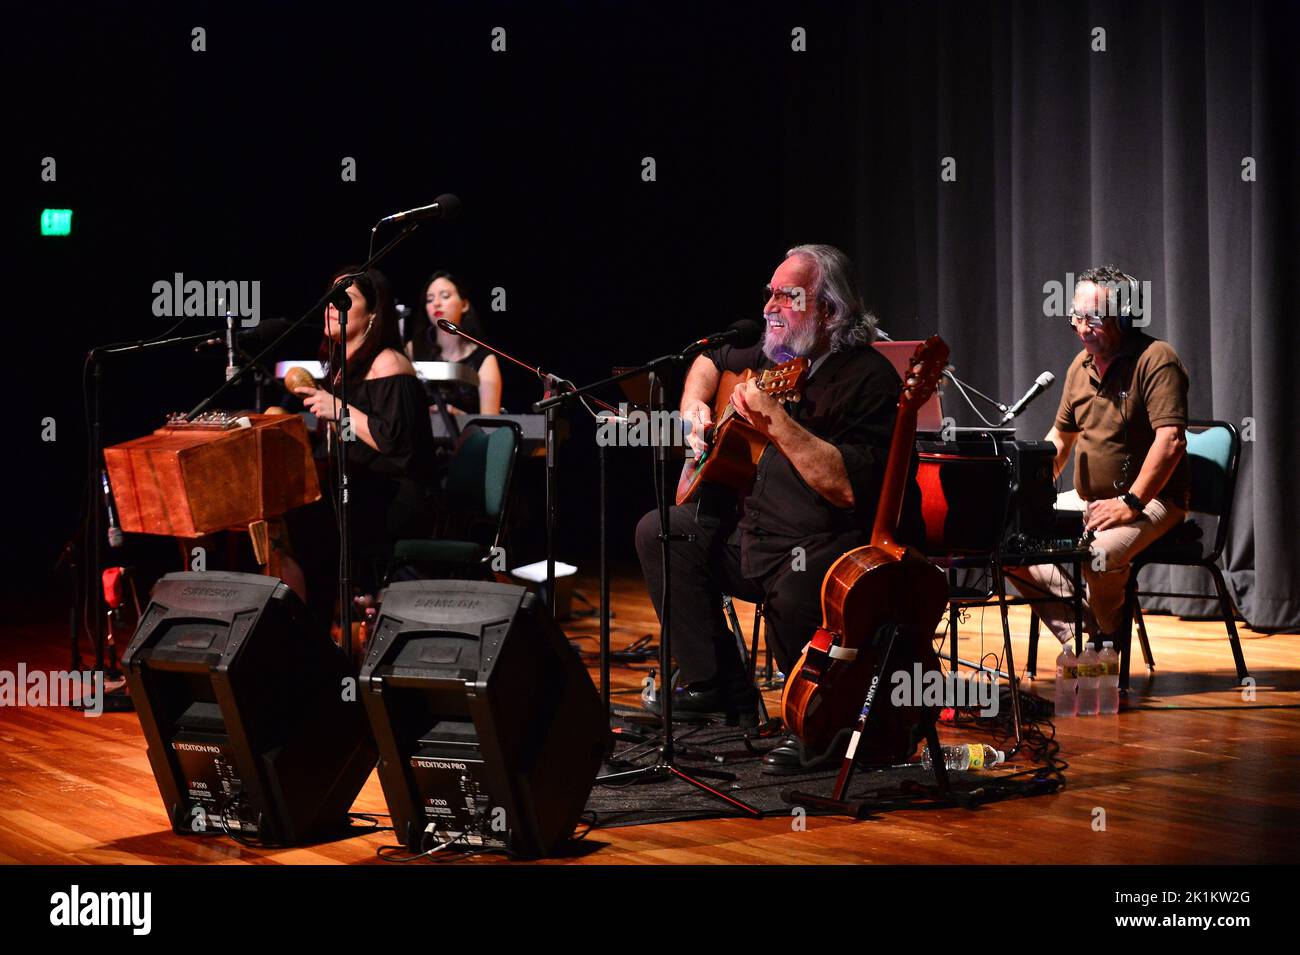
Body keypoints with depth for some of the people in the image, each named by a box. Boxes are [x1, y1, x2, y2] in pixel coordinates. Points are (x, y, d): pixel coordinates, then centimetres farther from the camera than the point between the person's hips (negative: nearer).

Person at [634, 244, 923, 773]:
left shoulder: (870, 378, -18)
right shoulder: (780, 356, 9)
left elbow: (850, 488, -31)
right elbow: (711, 361, 32)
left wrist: (777, 422, -33)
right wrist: (694, 408, 12)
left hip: (836, 547, -9)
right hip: (760, 531, 10)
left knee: (793, 595, -39)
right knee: (659, 532, 8)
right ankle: (719, 689, 13)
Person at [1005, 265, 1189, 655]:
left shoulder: (1156, 360, -15)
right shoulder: (1081, 364, 11)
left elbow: (1171, 440, -24)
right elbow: (1060, 437, 22)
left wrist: (1130, 503, -29)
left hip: (1150, 500, -8)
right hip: (1086, 500, 8)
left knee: (1099, 553, -36)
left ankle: (1110, 632, -5)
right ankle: (1085, 625, -12)